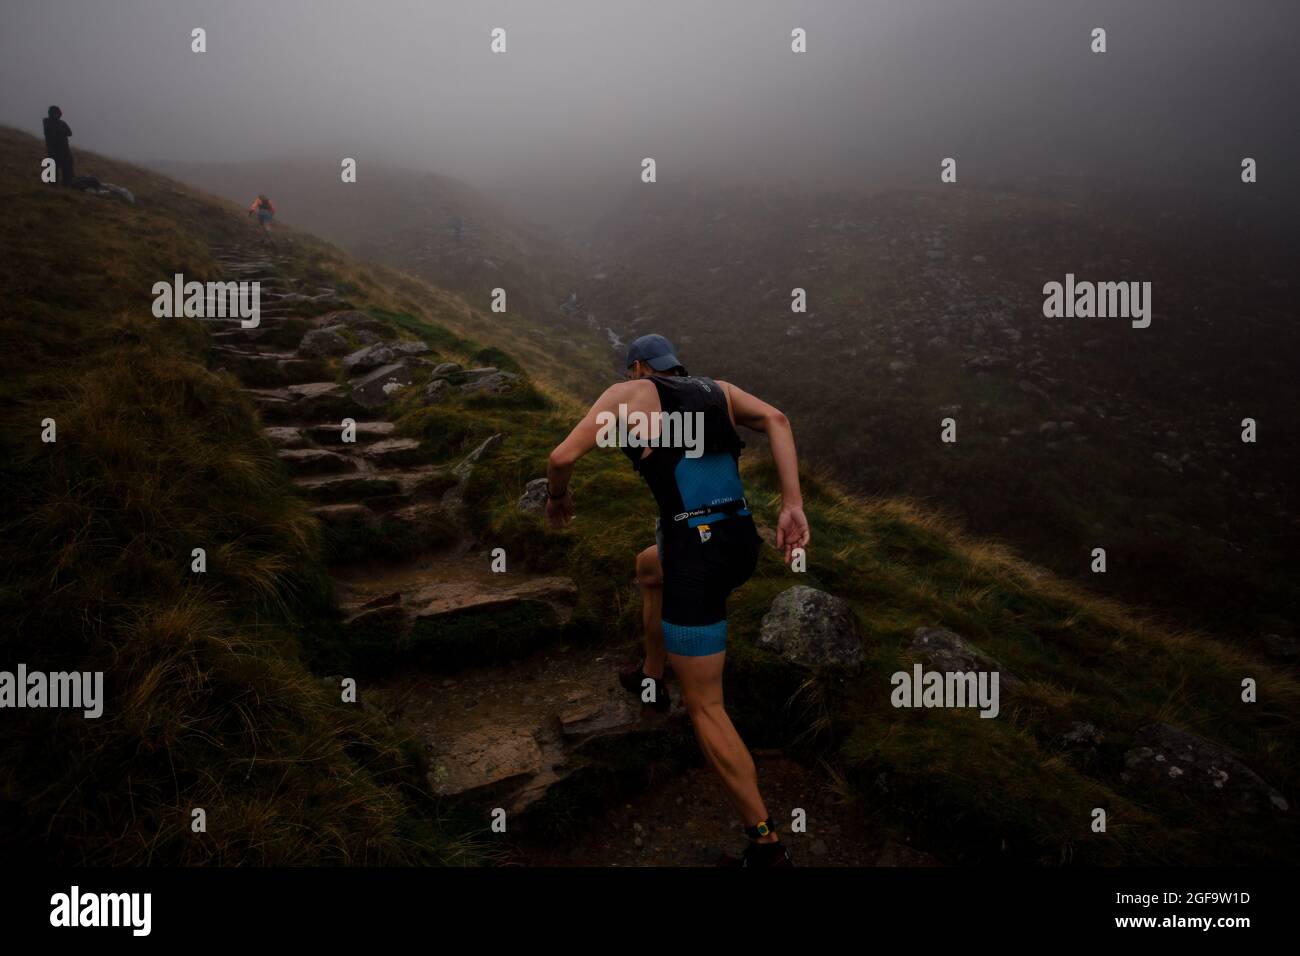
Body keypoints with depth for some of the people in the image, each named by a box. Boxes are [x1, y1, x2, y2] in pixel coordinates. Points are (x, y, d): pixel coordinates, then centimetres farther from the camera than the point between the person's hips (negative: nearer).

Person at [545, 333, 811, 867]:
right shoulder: (718, 391, 16)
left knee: (705, 706, 6)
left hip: (696, 553, -7)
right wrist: (792, 504, -9)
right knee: (649, 566, 38)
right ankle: (651, 679, 51)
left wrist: (557, 497, 19)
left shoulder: (628, 393, 5)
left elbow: (563, 457, -3)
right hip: (742, 542, 7)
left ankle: (766, 845, 13)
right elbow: (776, 420, -2)